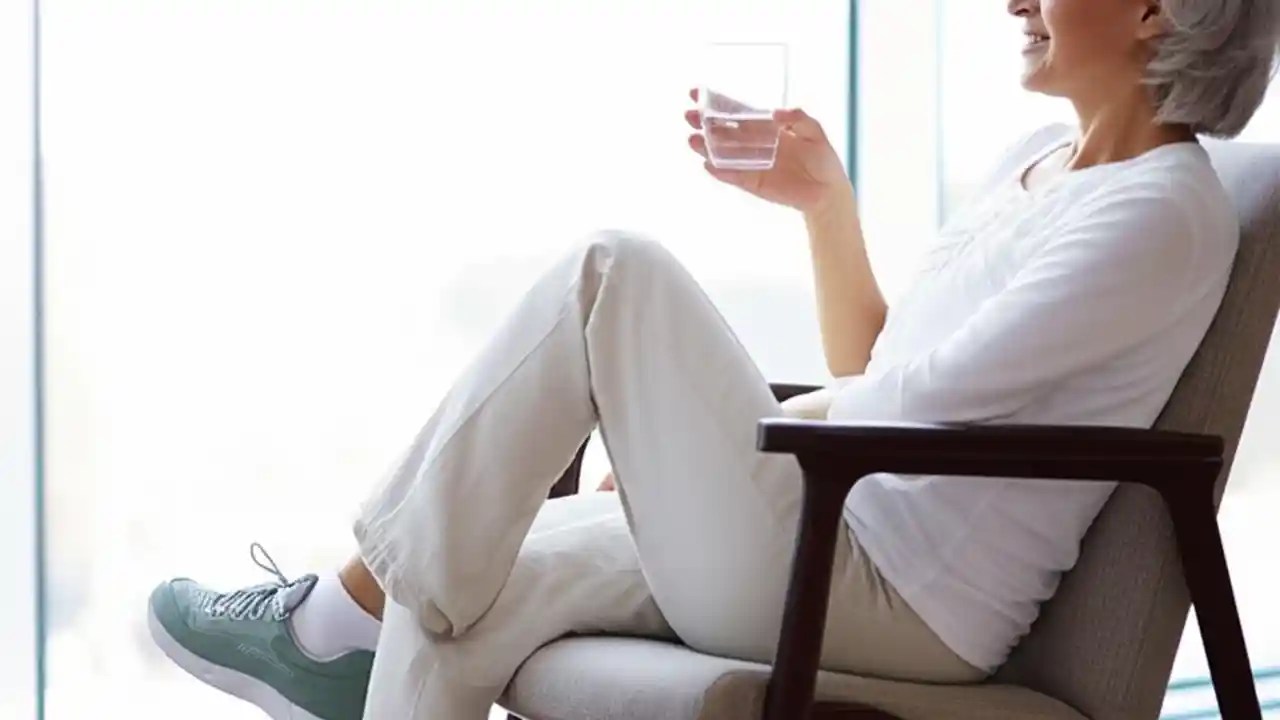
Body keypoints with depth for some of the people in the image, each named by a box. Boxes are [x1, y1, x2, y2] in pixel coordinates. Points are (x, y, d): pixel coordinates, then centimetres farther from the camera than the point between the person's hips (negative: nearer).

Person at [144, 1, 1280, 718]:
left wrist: (724, 427, 0)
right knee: (477, 576, 1)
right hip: (834, 548, 9)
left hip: (892, 609, -9)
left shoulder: (1163, 213, -11)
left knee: (611, 280, -16)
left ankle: (349, 615, -5)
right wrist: (825, 202, 11)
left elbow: (920, 397, -17)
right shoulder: (1039, 161, 18)